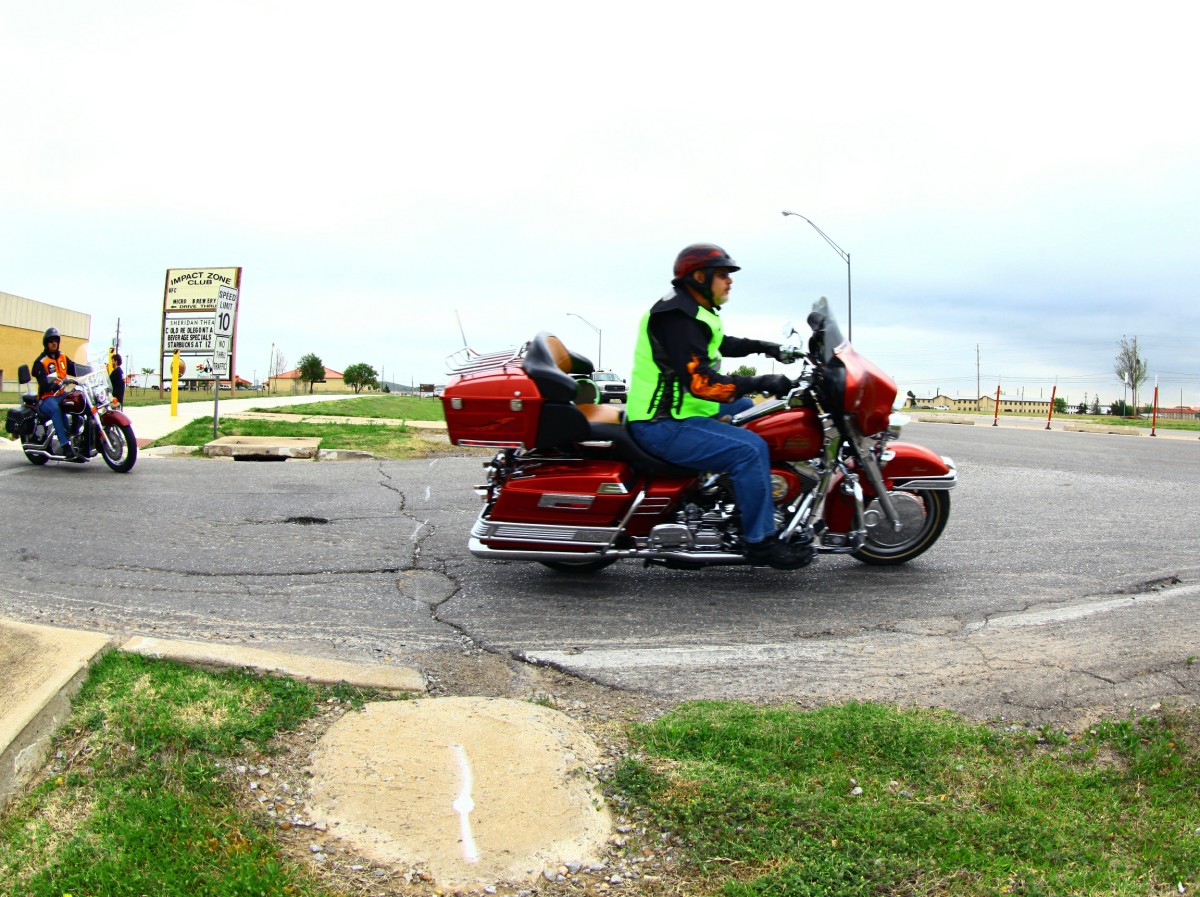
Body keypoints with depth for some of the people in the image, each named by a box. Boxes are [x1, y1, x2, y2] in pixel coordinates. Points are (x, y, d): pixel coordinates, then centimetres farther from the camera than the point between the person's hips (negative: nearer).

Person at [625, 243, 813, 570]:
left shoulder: (693, 310, 14)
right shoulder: (677, 317, -19)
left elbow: (720, 344, 33)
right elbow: (700, 382, -29)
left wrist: (763, 346, 20)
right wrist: (761, 383, -25)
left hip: (677, 412, 11)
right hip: (663, 428, -11)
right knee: (750, 449, -23)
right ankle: (760, 541, -14)